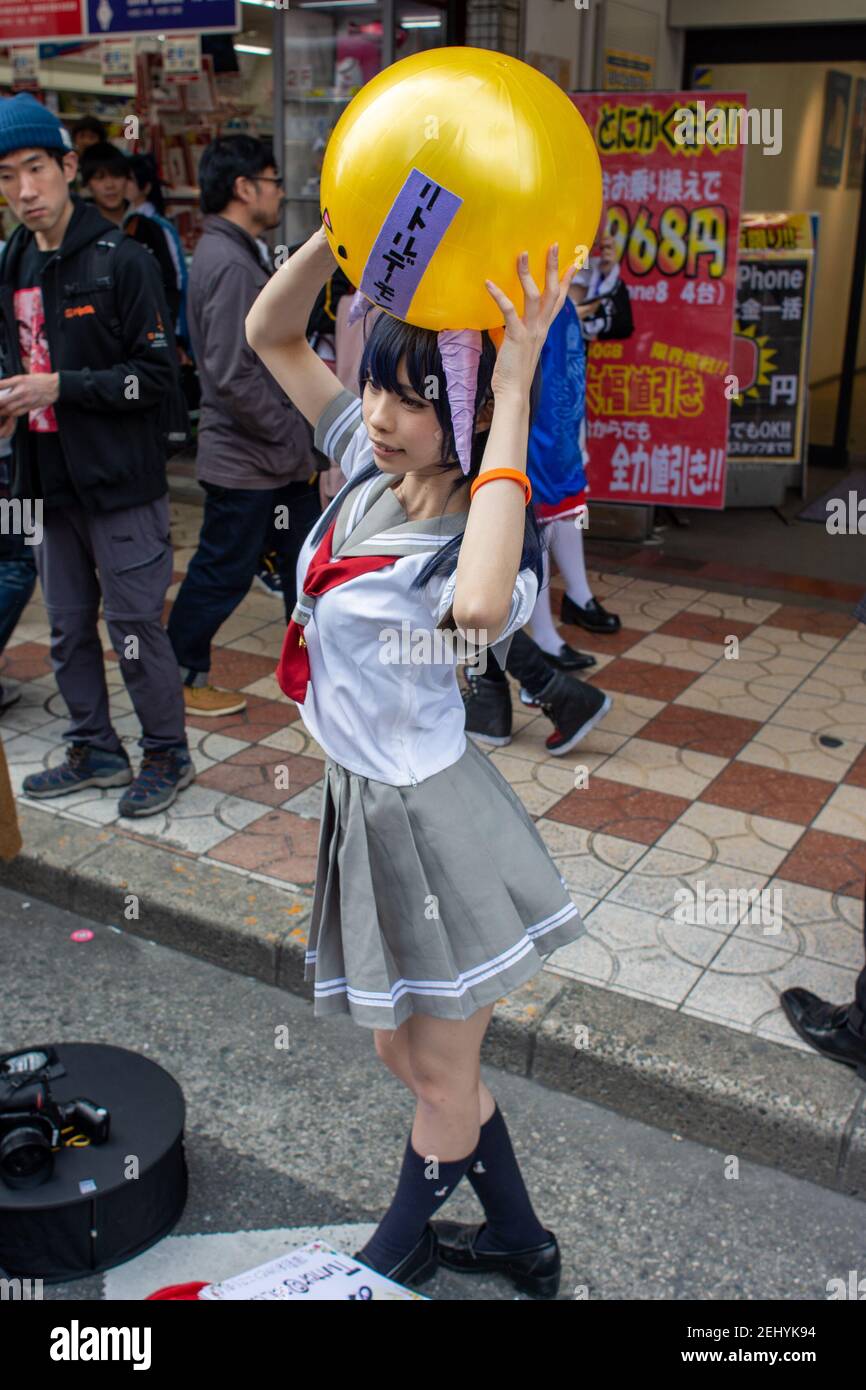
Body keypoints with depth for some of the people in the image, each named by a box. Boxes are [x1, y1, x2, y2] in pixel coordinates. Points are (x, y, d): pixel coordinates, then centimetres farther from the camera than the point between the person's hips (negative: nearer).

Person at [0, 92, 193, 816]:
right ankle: (96, 749, 30)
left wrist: (61, 388, -19)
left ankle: (168, 754, 17)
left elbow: (159, 373, -15)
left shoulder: (121, 260, -10)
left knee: (135, 626, 0)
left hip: (121, 482, -7)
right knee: (68, 628, 14)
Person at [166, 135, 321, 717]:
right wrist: (294, 439, -17)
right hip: (245, 458, -10)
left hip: (277, 454, 10)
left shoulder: (239, 255, 14)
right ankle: (179, 678, 20)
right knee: (222, 574, 3)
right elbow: (234, 378, -25)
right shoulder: (230, 265, -20)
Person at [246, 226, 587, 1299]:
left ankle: (402, 1245, 47)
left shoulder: (479, 533, -23)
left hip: (430, 818, -8)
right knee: (406, 1051, 22)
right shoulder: (373, 467, -3)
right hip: (359, 802, 8)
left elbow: (481, 608, -50)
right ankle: (519, 1246, 45)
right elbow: (271, 334, 3)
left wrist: (514, 392, -42)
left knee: (441, 1074, 16)